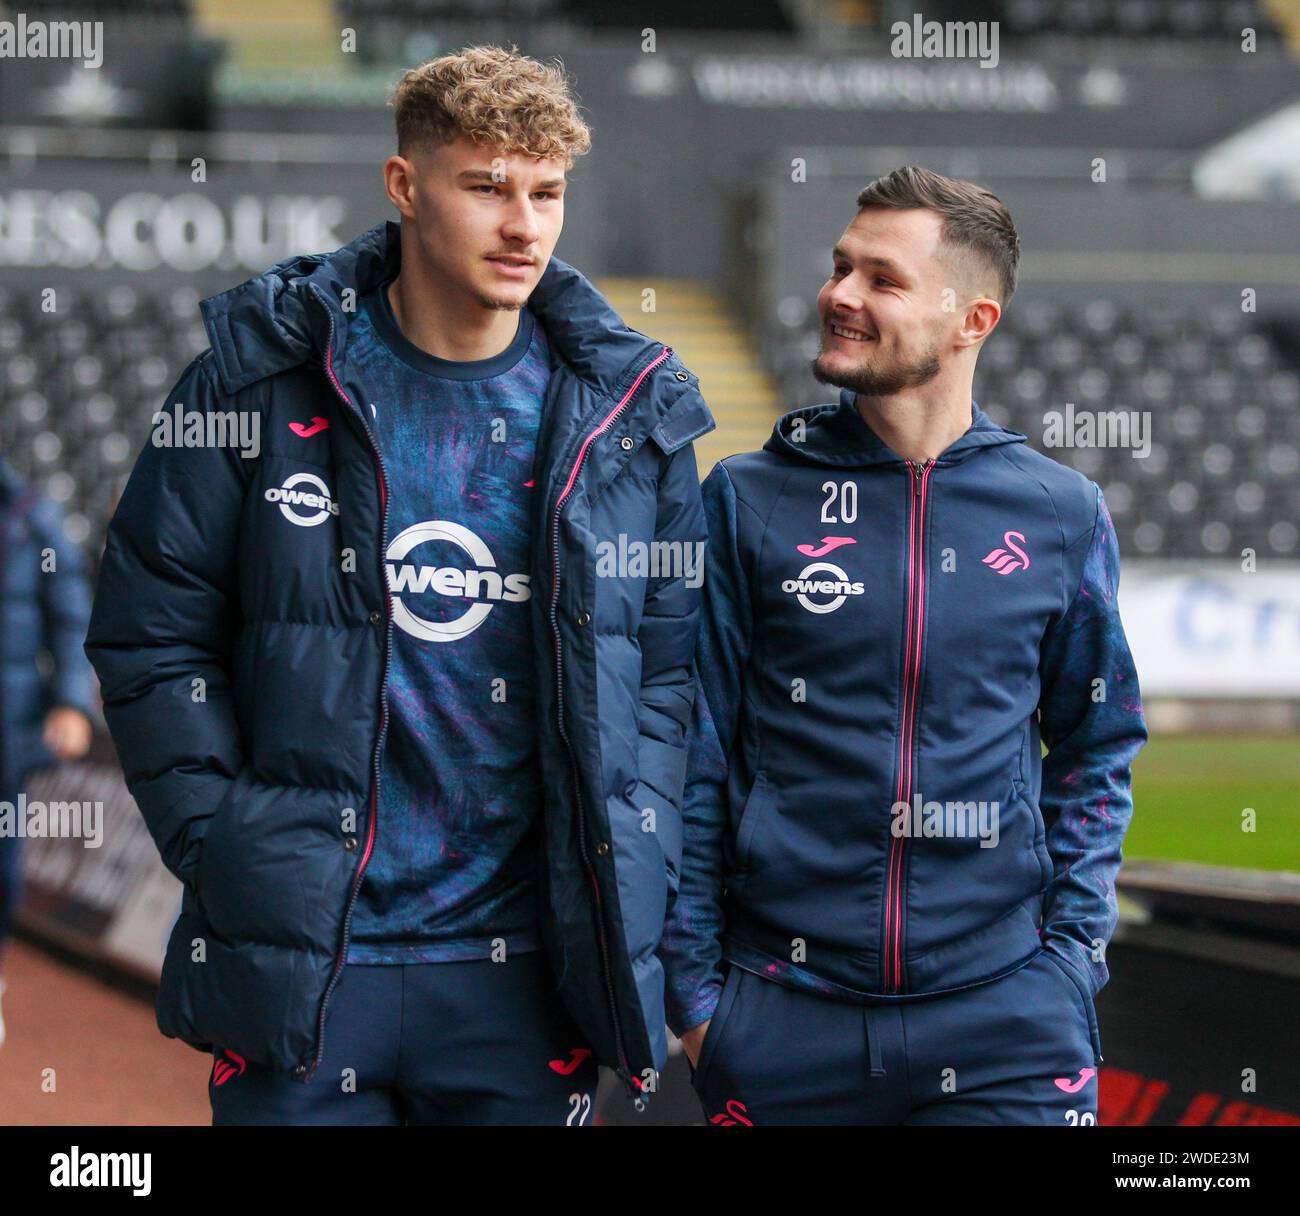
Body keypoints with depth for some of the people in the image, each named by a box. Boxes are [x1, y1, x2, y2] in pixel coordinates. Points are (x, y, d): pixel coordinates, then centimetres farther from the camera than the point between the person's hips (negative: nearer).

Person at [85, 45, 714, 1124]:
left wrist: (631, 873, -2)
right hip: (296, 968, -1)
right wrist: (221, 847, -6)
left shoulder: (629, 415, 5)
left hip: (528, 974, 2)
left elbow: (669, 669, 9)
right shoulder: (263, 378, 0)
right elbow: (151, 636, 2)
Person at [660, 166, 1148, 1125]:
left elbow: (1097, 749, 13)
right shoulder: (747, 502, 2)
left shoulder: (1061, 515, 5)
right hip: (783, 1011, 0)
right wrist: (693, 990, -1)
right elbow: (692, 760, 4)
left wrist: (1072, 955, 3)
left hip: (1008, 1014, 0)